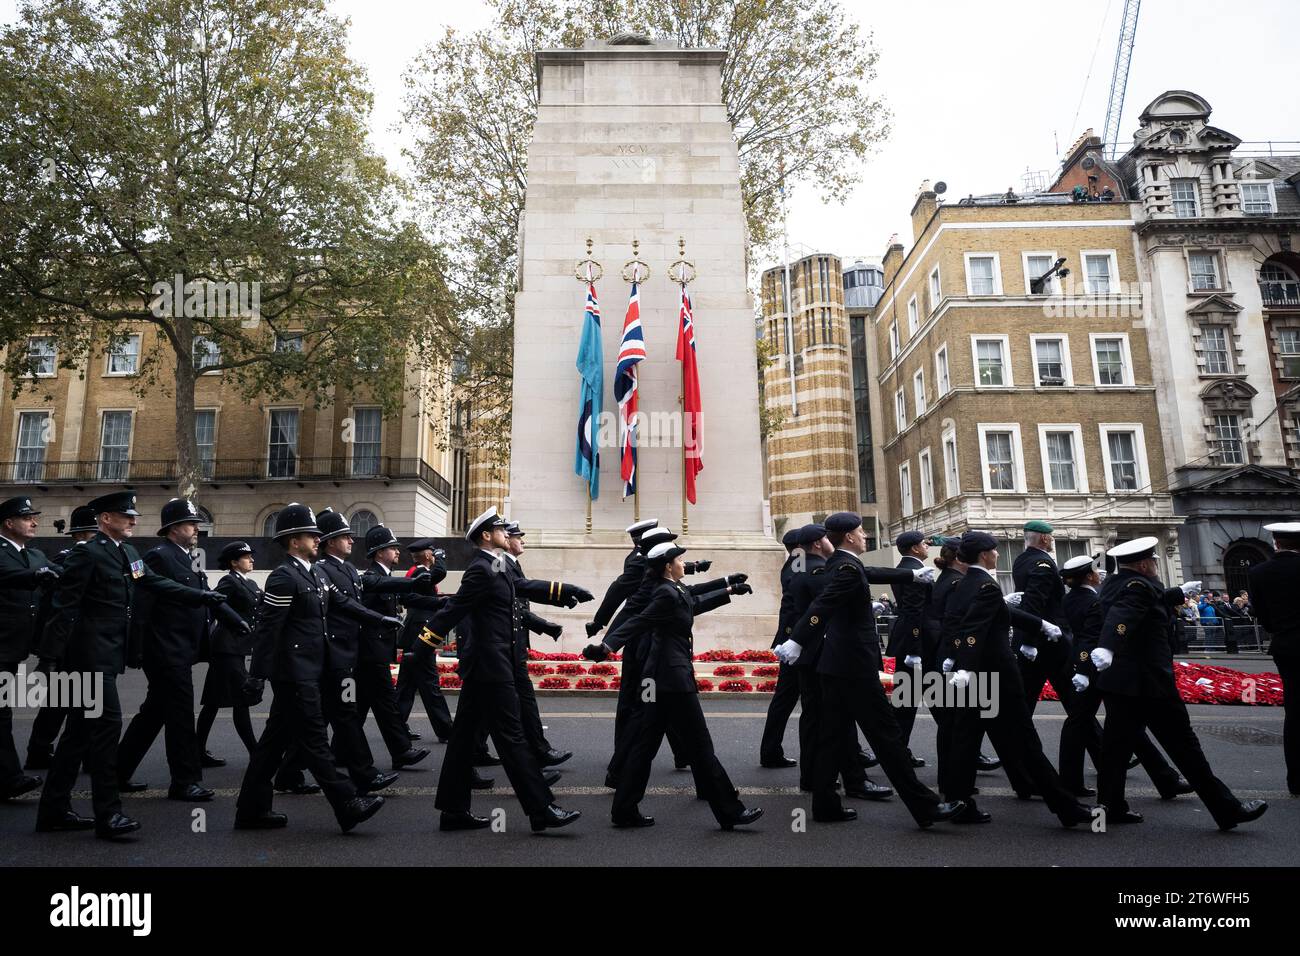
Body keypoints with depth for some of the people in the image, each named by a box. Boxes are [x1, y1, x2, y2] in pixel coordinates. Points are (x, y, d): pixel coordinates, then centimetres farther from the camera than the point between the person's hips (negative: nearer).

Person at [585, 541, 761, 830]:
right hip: (674, 676, -10)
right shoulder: (667, 594, -16)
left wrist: (728, 591, 39)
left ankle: (625, 810, 15)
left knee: (646, 744, 10)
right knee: (700, 746, -1)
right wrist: (608, 645, -35)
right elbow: (637, 622, -23)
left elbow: (697, 603, 31)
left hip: (663, 676, 10)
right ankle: (729, 811, 8)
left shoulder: (675, 592, 12)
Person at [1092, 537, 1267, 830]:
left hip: (1117, 680, 9)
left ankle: (1111, 805, 13)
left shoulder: (1113, 583, 12)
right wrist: (1106, 647, -52)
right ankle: (1226, 808, 12)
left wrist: (1180, 592, 45)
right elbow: (1121, 617, -36)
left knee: (1117, 742, 9)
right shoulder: (1138, 586, -16)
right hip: (1147, 681, -9)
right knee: (1182, 743, 1)